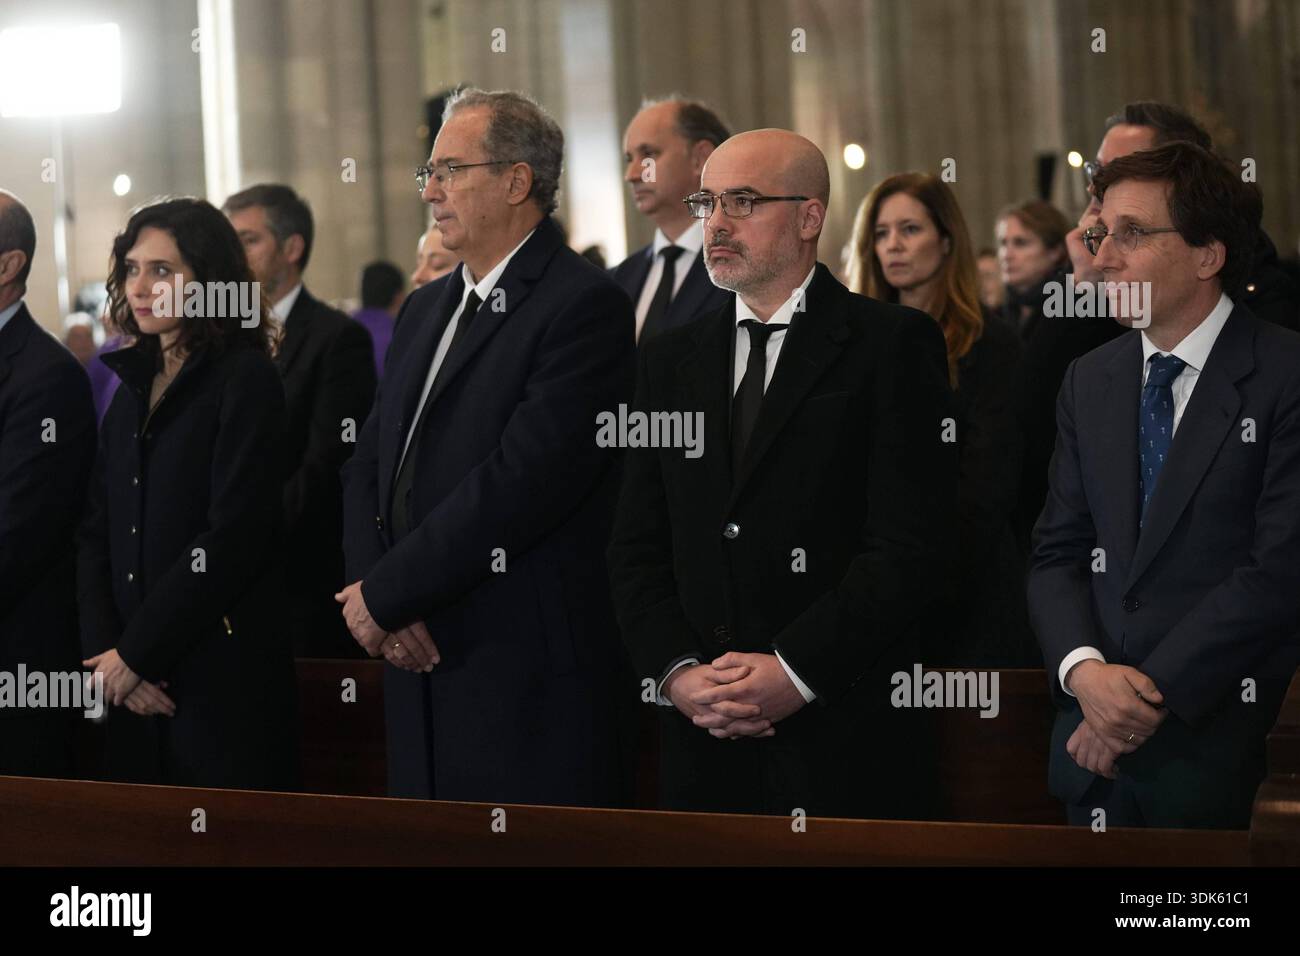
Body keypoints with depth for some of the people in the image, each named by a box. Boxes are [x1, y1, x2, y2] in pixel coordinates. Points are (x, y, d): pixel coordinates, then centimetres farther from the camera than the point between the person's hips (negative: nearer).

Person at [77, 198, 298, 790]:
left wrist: (135, 654, -12)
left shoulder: (246, 381, -6)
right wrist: (104, 651, -5)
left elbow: (232, 538, -15)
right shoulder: (134, 388, 15)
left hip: (224, 684, -6)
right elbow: (96, 536, 10)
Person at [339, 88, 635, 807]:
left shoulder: (585, 306, -10)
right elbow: (367, 470, 16)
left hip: (530, 677, -7)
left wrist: (384, 594, -13)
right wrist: (369, 592, -4)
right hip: (419, 666, 8)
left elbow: (519, 482, -19)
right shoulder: (425, 309, 18)